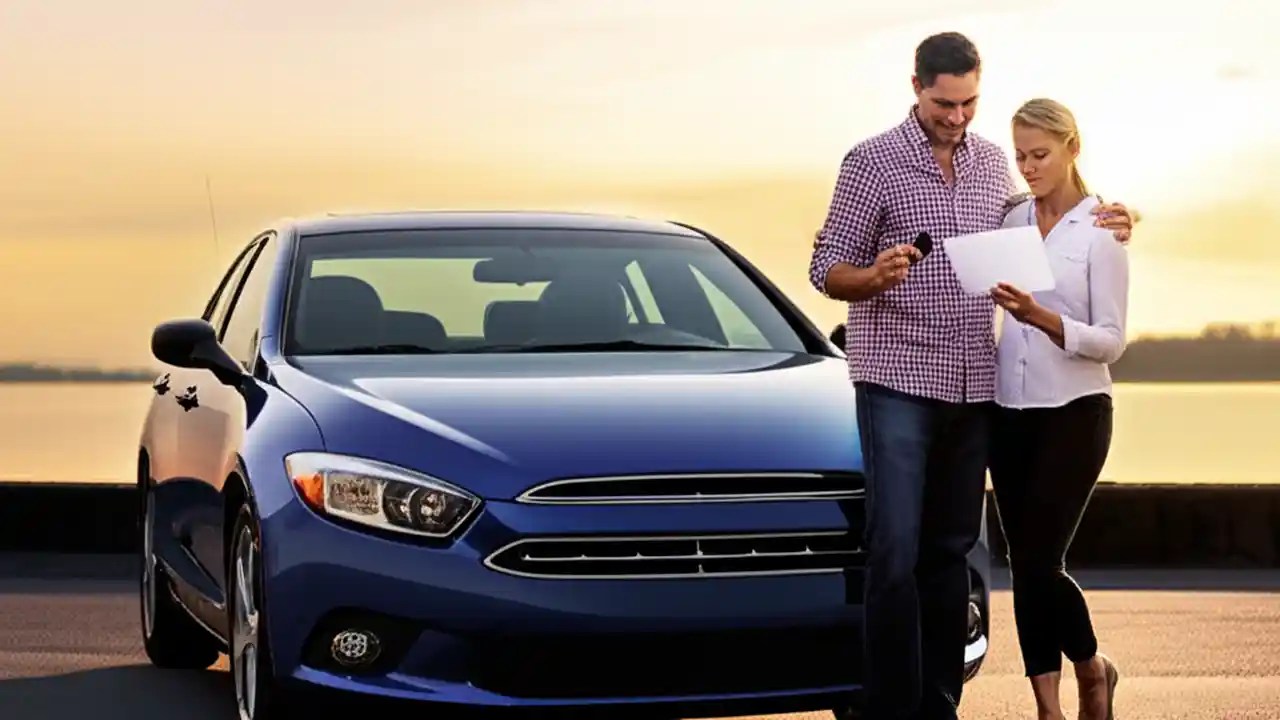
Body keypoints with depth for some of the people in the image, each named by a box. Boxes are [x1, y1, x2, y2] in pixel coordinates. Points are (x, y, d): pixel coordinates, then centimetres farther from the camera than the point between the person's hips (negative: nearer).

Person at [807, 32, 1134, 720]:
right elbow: (827, 269, -4)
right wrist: (875, 277, -26)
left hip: (973, 386, 5)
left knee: (950, 551, 8)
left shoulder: (993, 162, 11)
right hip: (897, 380, -5)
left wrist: (1096, 231, 9)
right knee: (895, 552, -10)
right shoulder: (872, 162, -4)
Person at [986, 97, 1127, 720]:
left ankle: (1092, 667, 18)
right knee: (1024, 566, 4)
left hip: (1074, 412, -5)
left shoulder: (1100, 229, -7)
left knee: (1040, 563, -9)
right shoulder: (1011, 222, 8)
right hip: (1010, 410, 5)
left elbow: (1110, 341, -11)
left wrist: (1043, 319, -25)